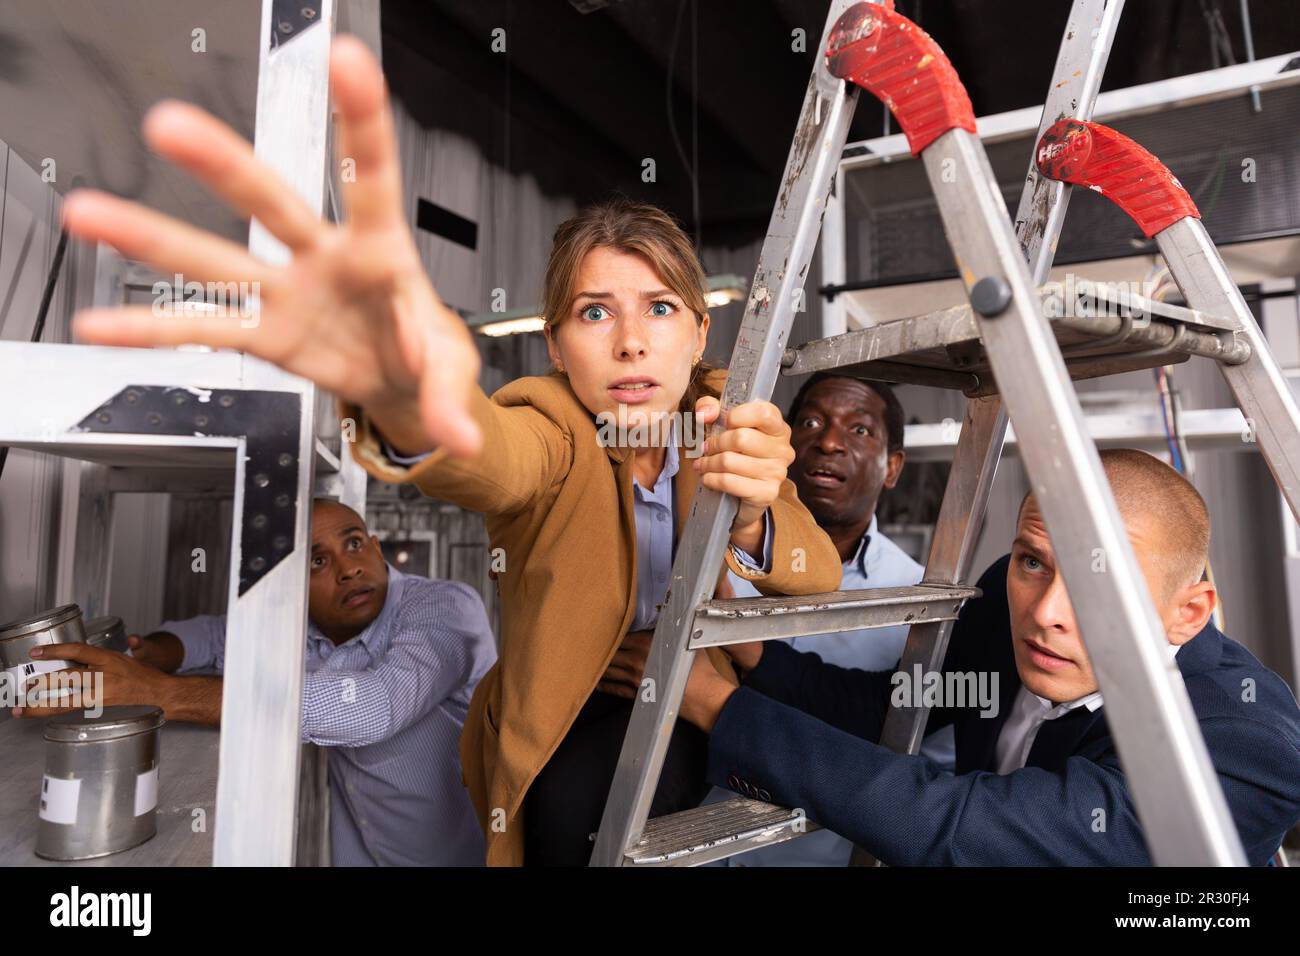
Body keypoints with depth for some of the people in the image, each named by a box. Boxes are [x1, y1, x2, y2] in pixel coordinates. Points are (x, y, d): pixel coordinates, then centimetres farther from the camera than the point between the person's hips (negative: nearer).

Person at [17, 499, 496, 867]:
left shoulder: (446, 607, -23)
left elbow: (377, 705, -37)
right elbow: (215, 634, 8)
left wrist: (160, 694, -36)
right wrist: (149, 655, -16)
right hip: (357, 852, 4)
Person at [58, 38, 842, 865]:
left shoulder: (734, 426, -5)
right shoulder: (552, 426, -13)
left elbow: (818, 586, -12)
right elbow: (493, 460, -36)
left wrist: (750, 524, -33)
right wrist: (409, 400, -58)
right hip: (570, 723, -2)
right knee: (589, 800, -24)